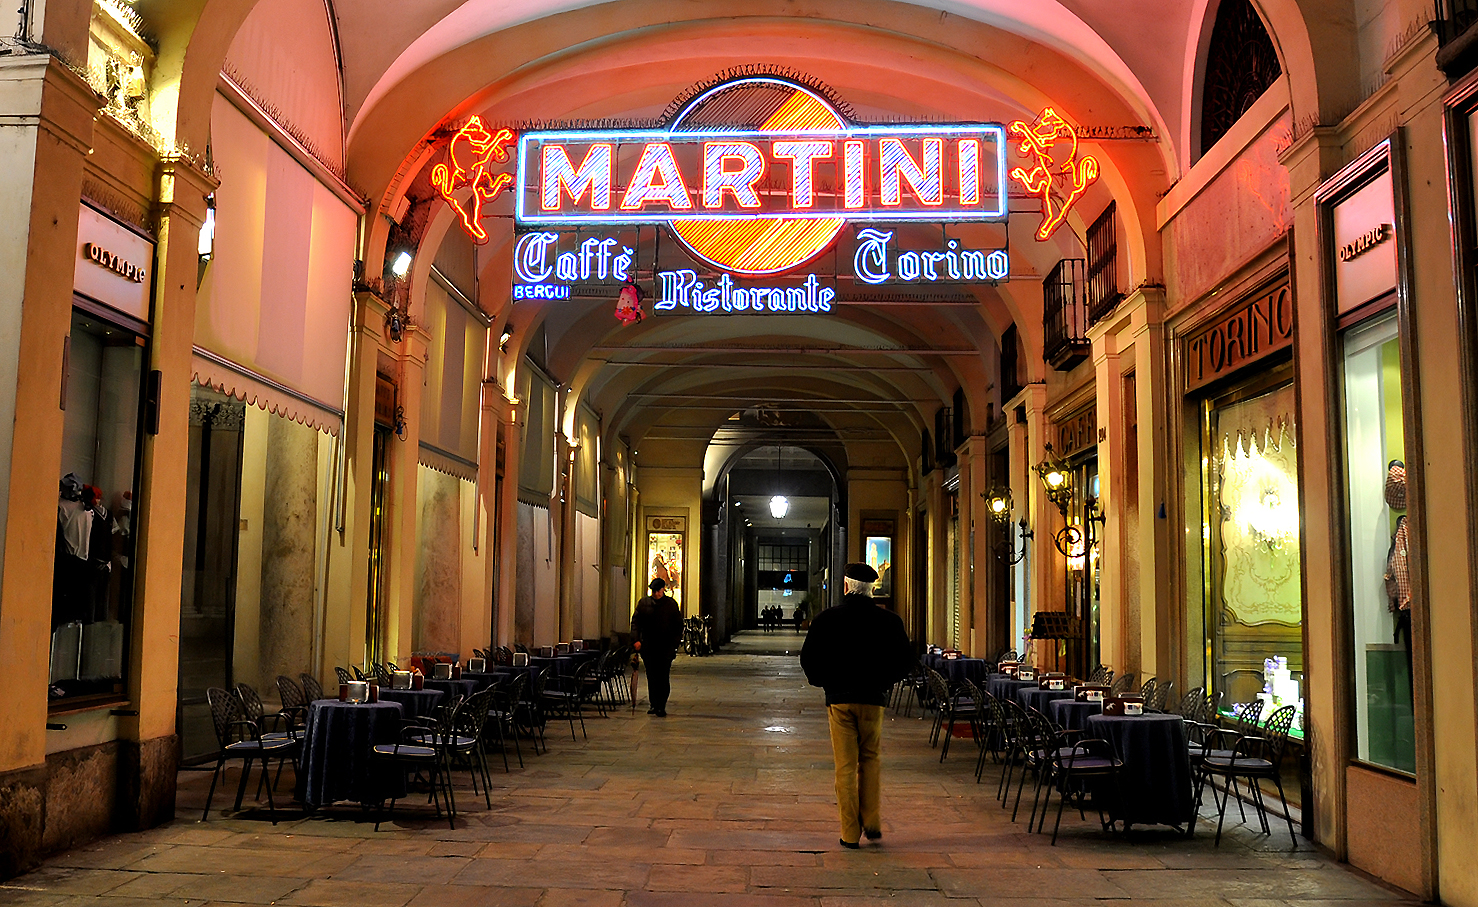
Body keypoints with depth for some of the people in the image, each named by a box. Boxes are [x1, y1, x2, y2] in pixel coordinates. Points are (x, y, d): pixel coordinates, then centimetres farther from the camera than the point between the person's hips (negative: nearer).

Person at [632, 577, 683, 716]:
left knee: (663, 678, -5)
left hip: (666, 648, -2)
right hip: (648, 647, 2)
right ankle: (654, 705, 14)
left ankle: (661, 707, -1)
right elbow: (635, 621, 8)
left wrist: (674, 643, -3)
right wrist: (636, 639, -5)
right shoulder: (643, 603, 8)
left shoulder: (671, 604, 4)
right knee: (651, 677, 6)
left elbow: (678, 625, 7)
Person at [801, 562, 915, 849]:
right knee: (870, 759, 18)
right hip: (873, 699, 1)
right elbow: (906, 660, 0)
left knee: (845, 766, 5)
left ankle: (850, 832, 9)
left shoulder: (825, 619, -4)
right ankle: (872, 823, 15)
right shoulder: (889, 621, -3)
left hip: (839, 699, -1)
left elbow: (808, 659, -4)